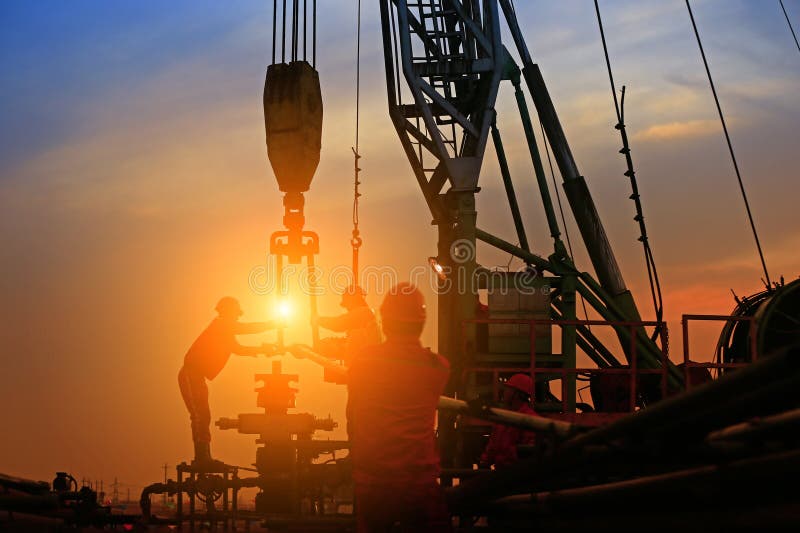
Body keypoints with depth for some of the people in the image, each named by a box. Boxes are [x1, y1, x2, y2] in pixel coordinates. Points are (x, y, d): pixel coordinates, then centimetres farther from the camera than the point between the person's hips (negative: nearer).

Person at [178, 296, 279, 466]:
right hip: (190, 374, -10)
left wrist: (261, 349, 11)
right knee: (200, 415, -14)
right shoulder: (219, 325, -11)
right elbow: (247, 328, -19)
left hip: (196, 376, 10)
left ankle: (204, 459, 11)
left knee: (203, 417, 9)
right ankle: (202, 457, -17)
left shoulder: (225, 331, 18)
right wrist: (273, 324, -11)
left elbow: (237, 348, 24)